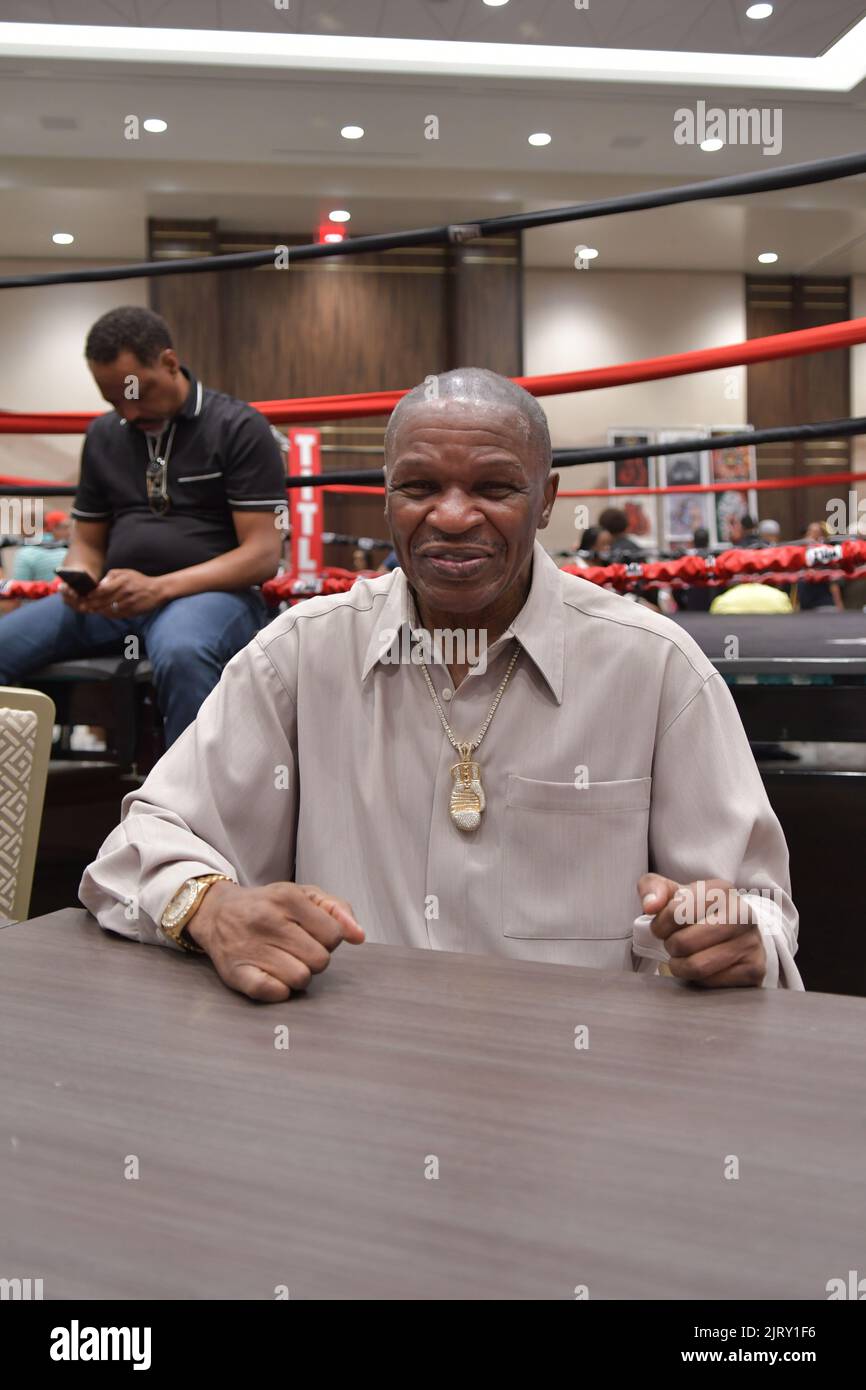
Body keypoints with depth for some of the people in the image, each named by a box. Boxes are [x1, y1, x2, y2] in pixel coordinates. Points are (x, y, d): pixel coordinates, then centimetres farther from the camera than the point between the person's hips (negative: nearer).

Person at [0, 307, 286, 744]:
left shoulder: (239, 428, 0)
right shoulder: (103, 435, 18)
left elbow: (263, 555, -7)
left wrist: (159, 587, -18)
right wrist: (79, 582, -2)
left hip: (210, 592, -5)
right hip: (118, 597, 5)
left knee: (182, 654, -40)